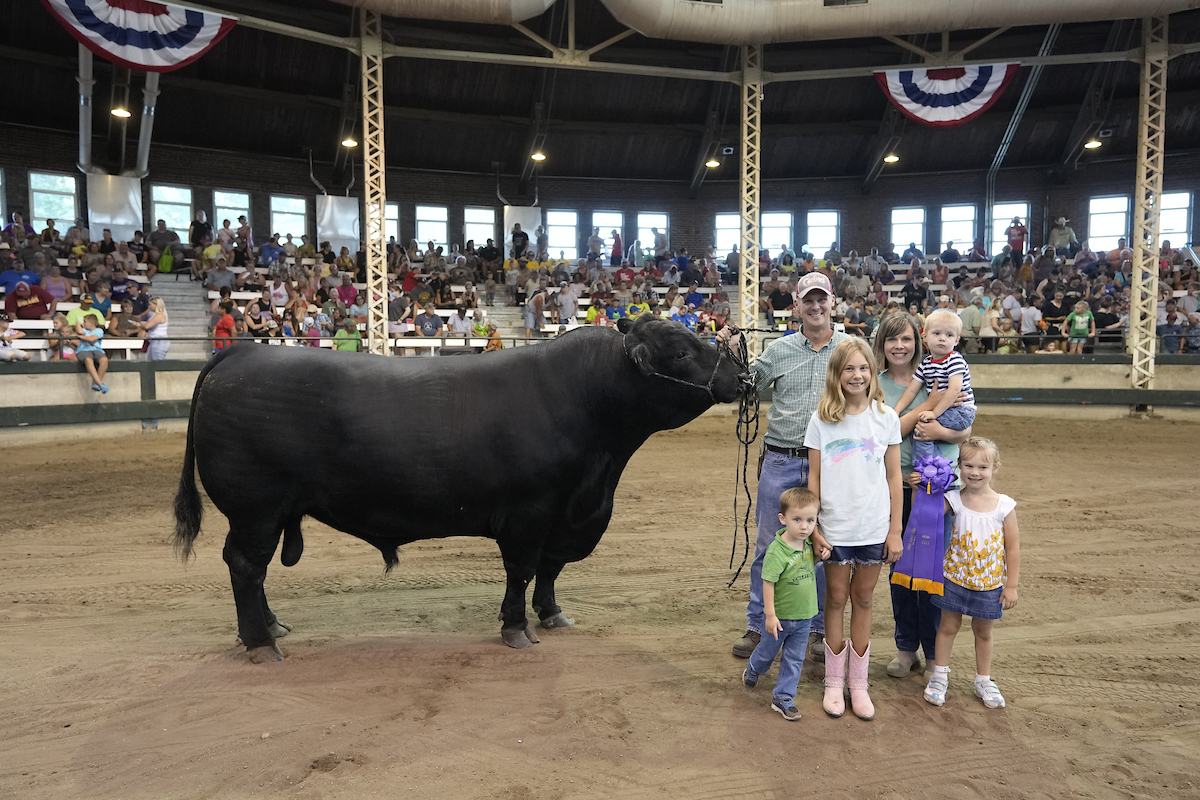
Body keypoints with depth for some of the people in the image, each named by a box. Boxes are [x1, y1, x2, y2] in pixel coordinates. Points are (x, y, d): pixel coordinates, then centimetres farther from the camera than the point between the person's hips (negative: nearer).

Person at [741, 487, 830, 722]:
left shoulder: (807, 543, -6)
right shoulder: (777, 551, -27)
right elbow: (768, 582, -23)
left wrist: (819, 555, -6)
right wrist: (770, 614, -22)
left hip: (804, 616, 5)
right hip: (780, 615, -5)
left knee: (794, 659, 12)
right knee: (768, 650, 19)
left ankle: (782, 698, 27)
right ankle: (753, 671, 49)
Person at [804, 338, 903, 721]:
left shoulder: (886, 418, -1)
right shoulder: (821, 420, -3)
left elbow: (893, 478, 3)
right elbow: (813, 478, 0)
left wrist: (895, 531, 2)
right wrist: (812, 527, -4)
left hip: (874, 528, 1)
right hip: (835, 527, -1)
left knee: (863, 600, 11)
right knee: (836, 599, 9)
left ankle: (859, 683, 25)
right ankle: (834, 682, 24)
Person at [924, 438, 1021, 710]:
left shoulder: (1004, 505, -10)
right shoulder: (954, 499, -9)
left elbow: (1013, 548, -4)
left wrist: (1011, 586, -4)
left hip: (989, 582, 0)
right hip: (955, 577, 0)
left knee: (983, 631, 16)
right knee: (948, 626, 11)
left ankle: (983, 680, 33)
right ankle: (939, 676, 26)